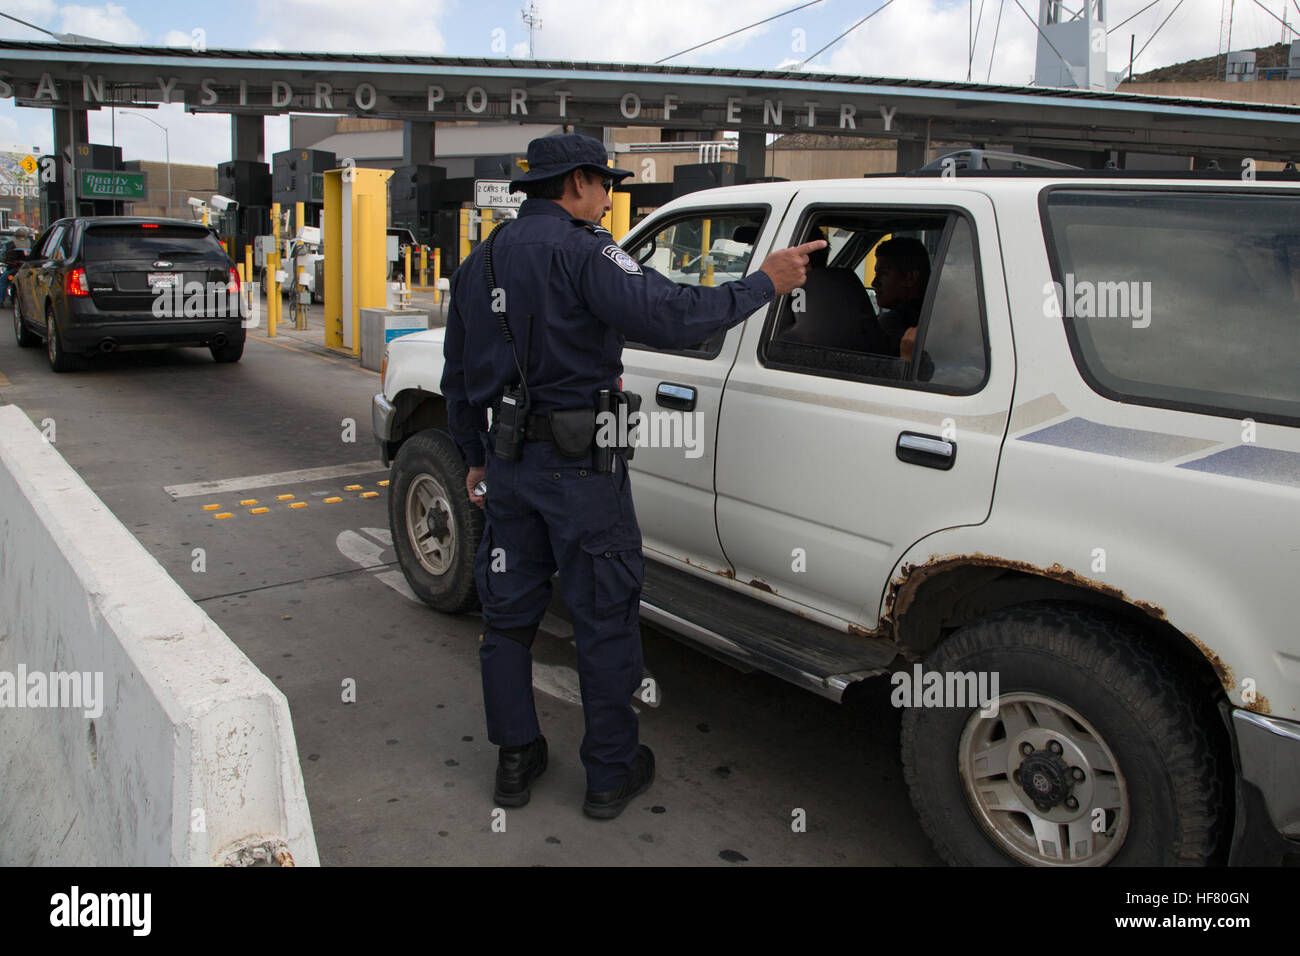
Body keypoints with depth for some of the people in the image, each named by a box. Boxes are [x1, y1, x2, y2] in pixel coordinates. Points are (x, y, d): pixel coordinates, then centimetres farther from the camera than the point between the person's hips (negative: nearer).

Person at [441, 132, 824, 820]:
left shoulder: (479, 261, 14)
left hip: (508, 458, 8)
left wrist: (476, 457, 28)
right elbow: (668, 316, -26)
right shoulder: (578, 249, -12)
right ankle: (612, 773, 17)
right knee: (603, 620, 5)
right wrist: (764, 283, -16)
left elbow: (458, 377, 19)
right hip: (577, 463, -7)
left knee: (509, 609, 16)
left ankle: (515, 760, 28)